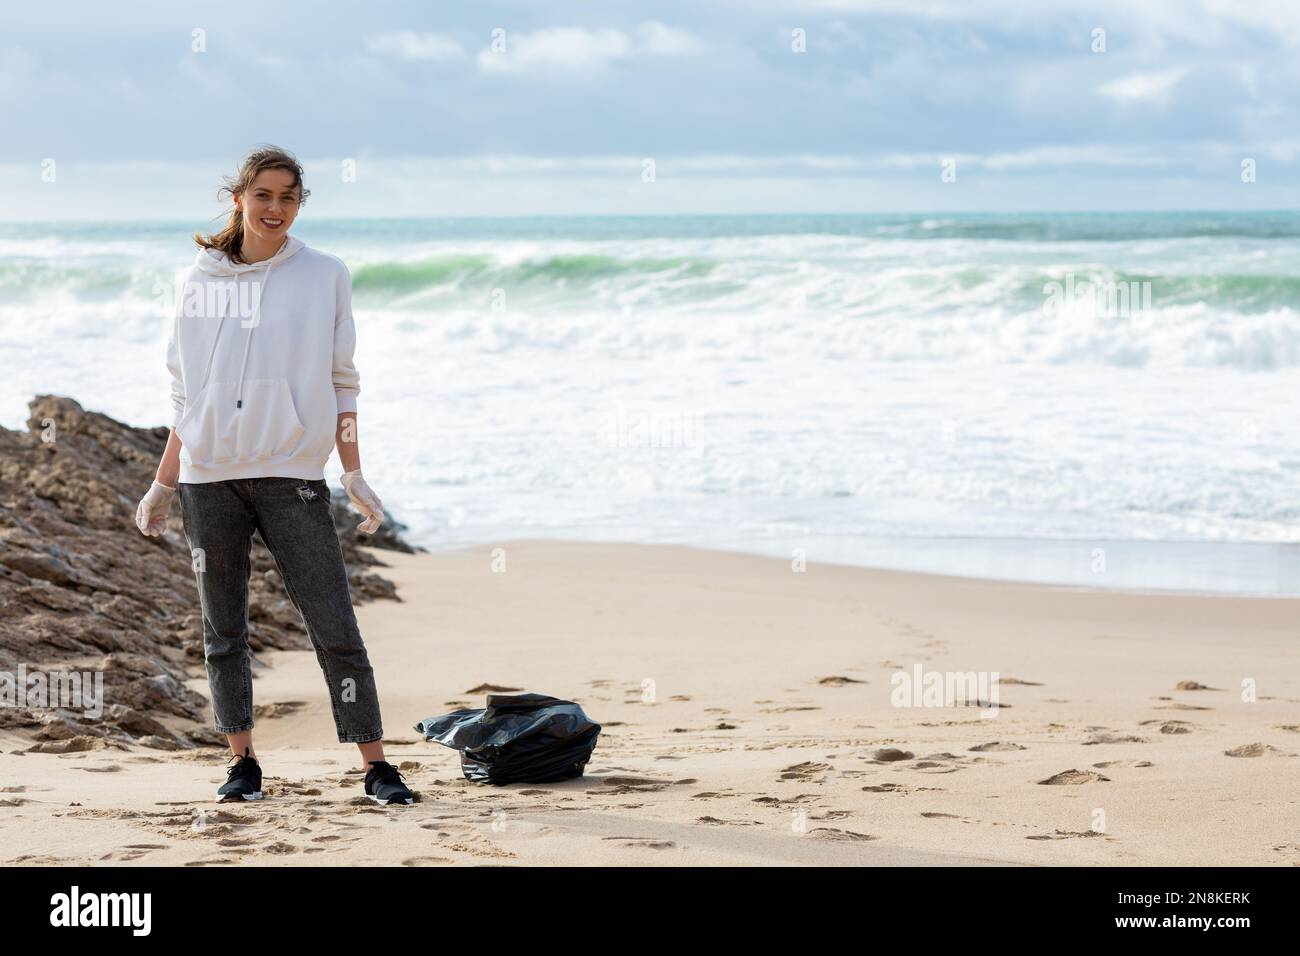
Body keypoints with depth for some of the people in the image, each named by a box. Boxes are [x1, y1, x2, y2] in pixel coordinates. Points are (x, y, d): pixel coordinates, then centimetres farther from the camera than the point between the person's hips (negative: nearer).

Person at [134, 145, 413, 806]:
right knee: (223, 632, 6)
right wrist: (163, 485, 13)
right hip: (209, 478, 2)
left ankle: (375, 766, -5)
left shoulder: (325, 277, 6)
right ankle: (242, 762, 15)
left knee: (335, 629, -7)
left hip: (293, 477, -2)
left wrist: (354, 477, -2)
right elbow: (186, 396, 15)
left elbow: (341, 384, 6)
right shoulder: (202, 282, 10)